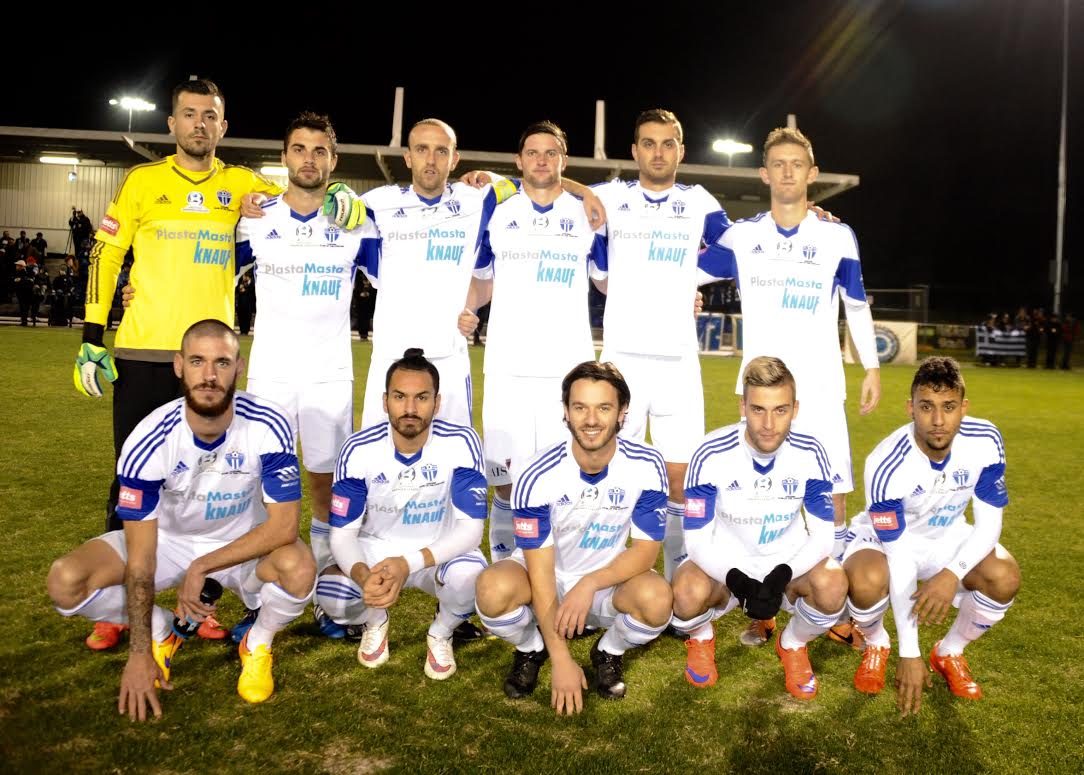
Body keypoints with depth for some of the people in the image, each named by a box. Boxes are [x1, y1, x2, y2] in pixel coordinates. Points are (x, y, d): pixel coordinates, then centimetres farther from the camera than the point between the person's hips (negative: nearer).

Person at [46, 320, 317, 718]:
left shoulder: (268, 427, -26)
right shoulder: (148, 442, -25)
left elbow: (284, 524, -26)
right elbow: (139, 559, -22)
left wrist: (202, 568, -26)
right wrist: (139, 653, -21)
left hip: (245, 544, -1)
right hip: (168, 540, 1)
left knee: (299, 568, -34)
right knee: (66, 582, -21)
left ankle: (258, 644, 2)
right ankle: (162, 632, 9)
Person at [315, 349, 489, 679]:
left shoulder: (461, 442, -22)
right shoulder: (359, 449, -18)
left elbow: (471, 528, -22)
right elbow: (343, 533, -15)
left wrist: (409, 563, -37)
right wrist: (363, 574, -39)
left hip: (439, 551, -1)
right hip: (376, 548, 1)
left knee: (469, 576, -35)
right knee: (328, 593, -28)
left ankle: (441, 634, 3)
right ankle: (375, 621, 11)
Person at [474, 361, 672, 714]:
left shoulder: (647, 466, -19)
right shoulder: (537, 476, -24)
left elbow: (646, 549, -13)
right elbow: (541, 571, -21)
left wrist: (589, 584, -30)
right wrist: (561, 660, -22)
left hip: (609, 580, 1)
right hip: (546, 577, -1)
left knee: (657, 599, -32)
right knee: (494, 589, -34)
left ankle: (609, 653, 5)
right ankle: (531, 649, 3)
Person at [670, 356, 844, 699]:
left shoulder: (810, 453, -16)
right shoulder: (711, 455, -22)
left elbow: (822, 538, -14)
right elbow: (698, 541, -19)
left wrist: (781, 578, -30)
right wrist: (739, 582, -33)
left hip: (785, 567, 2)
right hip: (725, 566, -2)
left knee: (832, 584, -30)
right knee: (688, 592, -34)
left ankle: (793, 645, 6)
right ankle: (701, 639, 6)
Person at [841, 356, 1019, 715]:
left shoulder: (985, 441, -22)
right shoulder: (887, 464, -34)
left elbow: (989, 521, -15)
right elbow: (899, 556, -31)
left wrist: (952, 574, -37)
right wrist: (909, 654, -29)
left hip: (946, 536, 4)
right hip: (885, 537, -4)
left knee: (1004, 576, -25)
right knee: (867, 582, -36)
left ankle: (950, 653, 5)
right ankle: (876, 645, 2)